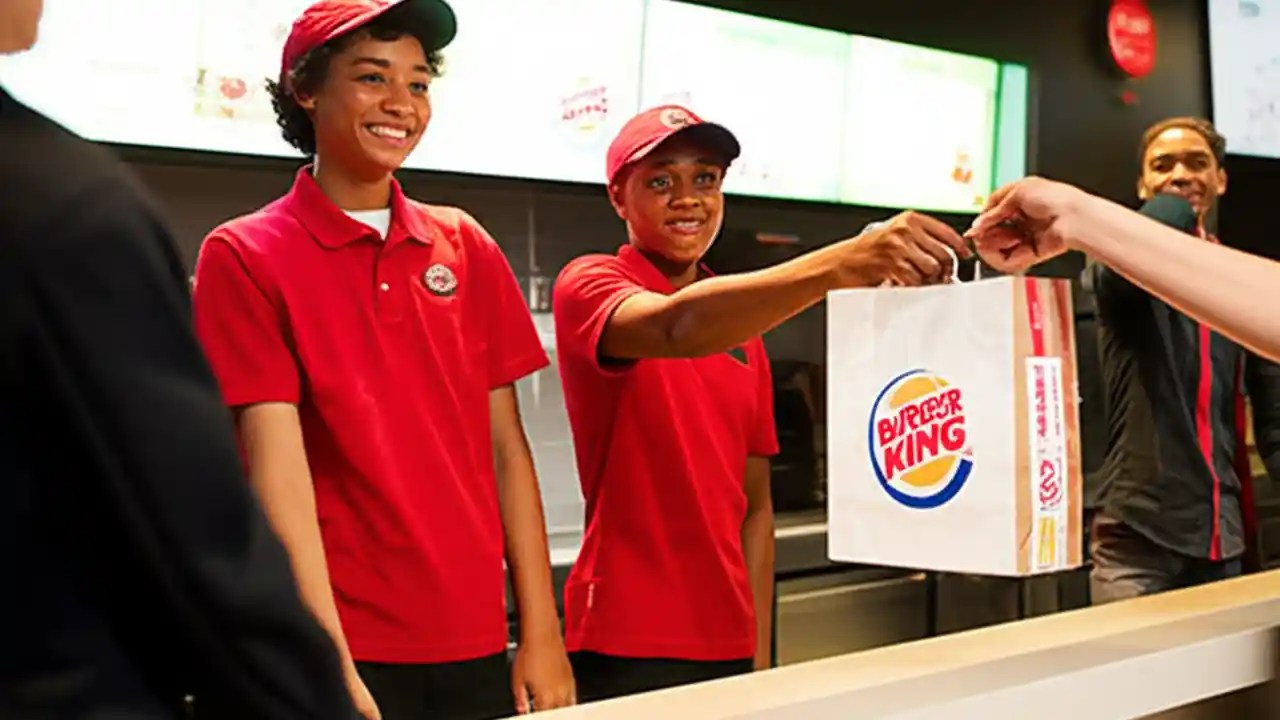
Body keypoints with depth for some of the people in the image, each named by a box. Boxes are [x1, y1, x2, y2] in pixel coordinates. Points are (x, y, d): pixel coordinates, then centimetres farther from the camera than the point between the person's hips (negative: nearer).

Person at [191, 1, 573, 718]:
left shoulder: (466, 245, 7)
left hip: (476, 644, 4)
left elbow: (506, 450, 6)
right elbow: (276, 464, -14)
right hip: (342, 649, -4)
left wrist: (541, 633, 2)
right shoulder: (244, 256, -6)